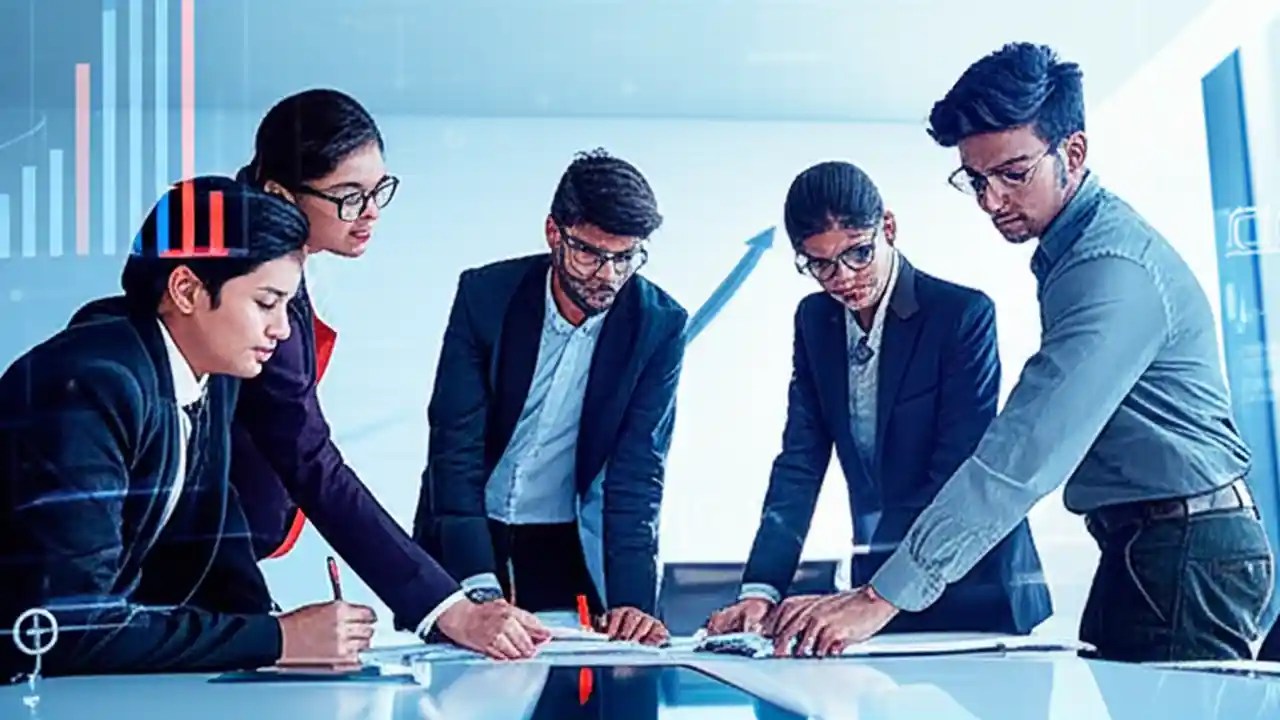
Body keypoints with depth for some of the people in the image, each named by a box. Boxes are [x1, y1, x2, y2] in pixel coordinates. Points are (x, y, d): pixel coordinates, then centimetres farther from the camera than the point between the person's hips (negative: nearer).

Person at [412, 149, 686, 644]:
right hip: (464, 538, 0)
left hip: (569, 547, 0)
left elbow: (638, 467, -14)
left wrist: (631, 600, -27)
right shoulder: (485, 294, -14)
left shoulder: (659, 324, -12)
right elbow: (455, 444, -18)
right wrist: (481, 590, -29)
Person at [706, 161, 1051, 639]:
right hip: (879, 586, 4)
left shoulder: (964, 313, -14)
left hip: (972, 595, -4)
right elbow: (800, 464, 0)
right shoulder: (815, 320, 3)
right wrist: (761, 589, -12)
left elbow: (956, 479, -20)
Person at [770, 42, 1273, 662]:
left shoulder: (1116, 268, -21)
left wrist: (886, 596, -31)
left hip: (1186, 549, -9)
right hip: (1138, 546, 9)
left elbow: (1027, 450, -29)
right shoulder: (1067, 253, 12)